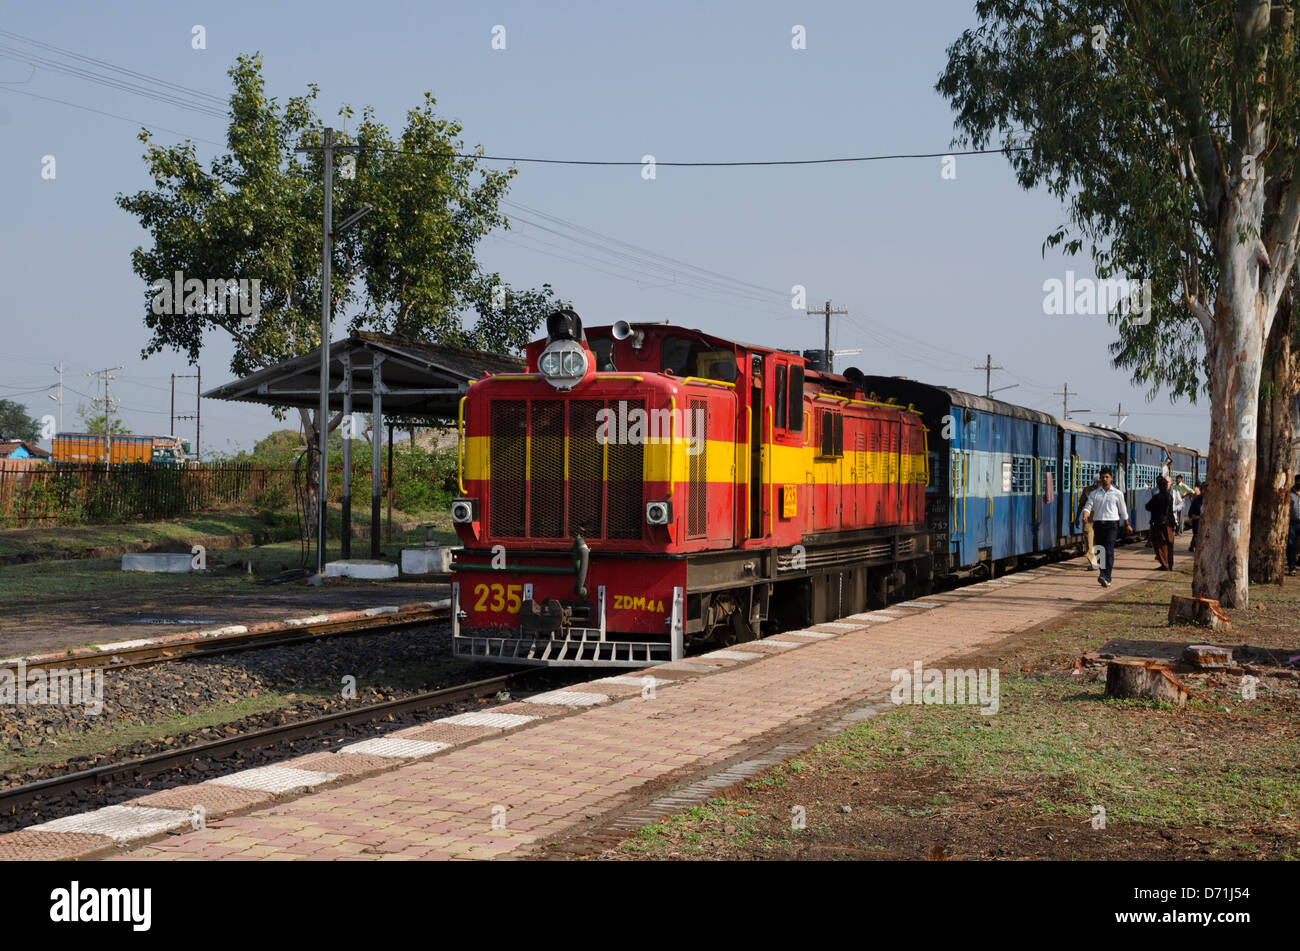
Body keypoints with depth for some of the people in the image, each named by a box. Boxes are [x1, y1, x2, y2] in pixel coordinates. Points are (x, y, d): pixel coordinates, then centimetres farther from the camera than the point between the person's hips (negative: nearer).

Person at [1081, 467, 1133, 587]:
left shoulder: (1117, 494, 7)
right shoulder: (1094, 494, 12)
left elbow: (1123, 510, 14)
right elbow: (1088, 506, 4)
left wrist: (1127, 524, 21)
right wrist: (1085, 515, -18)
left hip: (1112, 524, -3)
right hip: (1098, 523, 3)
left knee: (1109, 550, -14)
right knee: (1100, 551, 6)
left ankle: (1106, 577, -22)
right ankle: (1104, 576, 17)